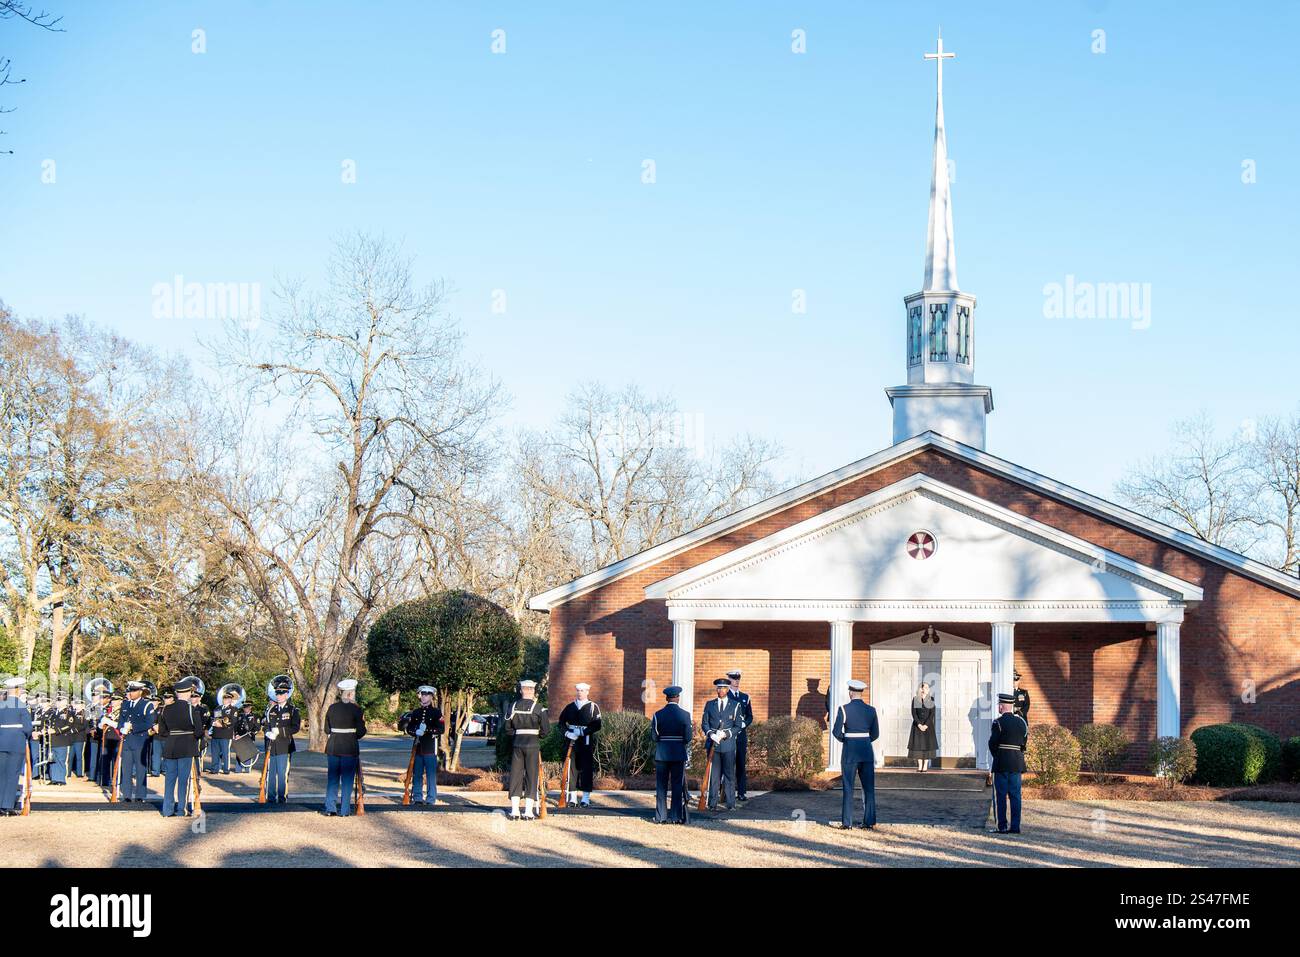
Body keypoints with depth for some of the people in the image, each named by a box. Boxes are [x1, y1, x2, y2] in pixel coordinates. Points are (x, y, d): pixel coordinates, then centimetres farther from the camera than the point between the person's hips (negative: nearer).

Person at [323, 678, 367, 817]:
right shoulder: (355, 709, -10)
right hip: (349, 748, -4)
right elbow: (361, 732, -9)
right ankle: (344, 810, 5)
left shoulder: (332, 708, 3)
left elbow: (327, 729, 9)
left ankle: (330, 808, 11)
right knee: (347, 779, 5)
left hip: (332, 747, 4)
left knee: (332, 779, 12)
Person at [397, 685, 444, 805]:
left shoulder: (436, 712, 2)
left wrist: (427, 730, -19)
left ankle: (431, 799, 2)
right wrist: (416, 732, -11)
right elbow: (408, 728, 11)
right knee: (417, 774, 5)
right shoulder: (415, 712, 14)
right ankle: (417, 798, 12)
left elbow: (441, 729, -6)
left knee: (431, 775, -3)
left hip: (430, 748, -4)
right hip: (417, 747, 4)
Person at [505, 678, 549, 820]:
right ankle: (528, 812, 0)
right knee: (531, 776, 3)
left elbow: (508, 726, 6)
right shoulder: (537, 707, -6)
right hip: (533, 744, -3)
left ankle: (514, 811, 6)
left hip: (517, 743, 3)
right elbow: (546, 728, -9)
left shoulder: (514, 706, 4)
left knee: (516, 776, 7)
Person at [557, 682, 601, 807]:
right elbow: (561, 721, 12)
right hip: (572, 741, 3)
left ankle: (586, 799, 0)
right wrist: (568, 732, -7)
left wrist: (581, 732, -15)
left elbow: (597, 726, -7)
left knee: (586, 769, -4)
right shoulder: (570, 707, 13)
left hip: (587, 742, -3)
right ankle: (571, 797, 9)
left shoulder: (593, 707, 2)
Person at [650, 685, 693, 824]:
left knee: (661, 786, 7)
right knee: (678, 786, 5)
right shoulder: (685, 715, -7)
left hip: (661, 754, 1)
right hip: (679, 754, -1)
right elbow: (688, 738, -8)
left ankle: (661, 817, 8)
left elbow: (654, 736, -4)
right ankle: (677, 817, 6)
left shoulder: (658, 714, -4)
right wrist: (692, 731, 13)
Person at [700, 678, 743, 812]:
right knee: (713, 774, 1)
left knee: (729, 774, 0)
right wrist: (711, 734, -8)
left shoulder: (735, 705, 6)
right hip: (713, 744, 1)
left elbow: (739, 725, 4)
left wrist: (725, 734, -11)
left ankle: (730, 804, 4)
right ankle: (713, 803, 4)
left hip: (728, 744, -1)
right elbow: (704, 723, 12)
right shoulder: (709, 705, 13)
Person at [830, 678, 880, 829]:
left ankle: (846, 822, 5)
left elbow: (836, 731, -8)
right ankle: (869, 821, 7)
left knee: (848, 788, 3)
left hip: (849, 751, -3)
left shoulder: (844, 709, -8)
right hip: (867, 751, 3)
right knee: (869, 787, 7)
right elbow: (875, 734, 6)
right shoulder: (871, 710, 2)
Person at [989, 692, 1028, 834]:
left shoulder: (999, 722, -10)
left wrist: (996, 757, 6)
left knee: (1001, 796, 0)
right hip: (1017, 764, 5)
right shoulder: (1021, 722, 7)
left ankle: (1002, 826, -1)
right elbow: (1025, 743, 11)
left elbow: (992, 743, -10)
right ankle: (1015, 826, 5)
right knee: (1015, 795, 6)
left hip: (1001, 764, -5)